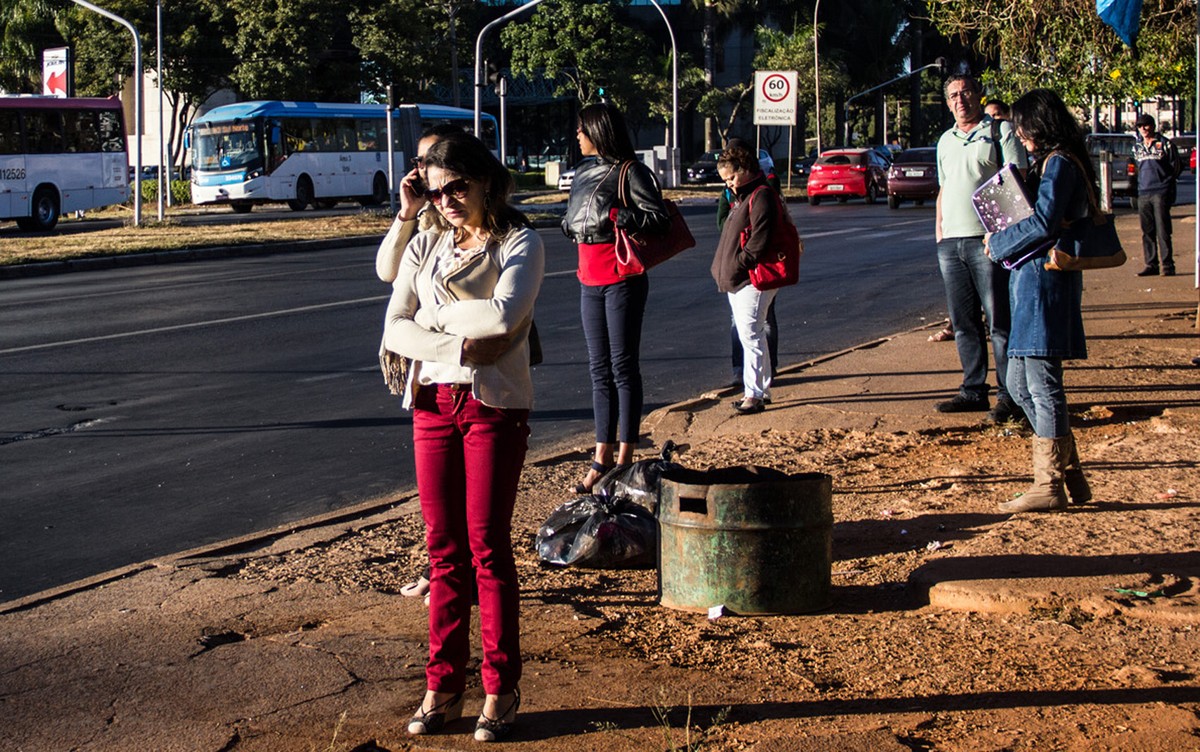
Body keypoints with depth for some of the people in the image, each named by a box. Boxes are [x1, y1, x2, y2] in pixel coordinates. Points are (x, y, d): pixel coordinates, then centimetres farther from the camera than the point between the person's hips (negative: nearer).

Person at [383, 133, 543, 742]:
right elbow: (395, 331, 1)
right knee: (443, 548, 6)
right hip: (433, 401, 4)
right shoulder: (426, 245, 9)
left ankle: (501, 690, 7)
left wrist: (432, 313, -9)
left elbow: (504, 315, -22)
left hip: (495, 406, -4)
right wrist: (462, 347, -14)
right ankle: (443, 686, 12)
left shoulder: (519, 243, -4)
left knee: (487, 545, -2)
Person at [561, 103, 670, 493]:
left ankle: (624, 457, 2)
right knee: (599, 368, 9)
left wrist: (617, 216, -23)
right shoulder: (583, 171, 14)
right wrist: (572, 225, 8)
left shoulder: (630, 171, -9)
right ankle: (603, 455, 14)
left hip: (622, 279, -8)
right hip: (590, 279, 8)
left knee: (622, 366, -3)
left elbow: (660, 219, -14)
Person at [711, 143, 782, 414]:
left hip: (753, 280, -11)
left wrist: (737, 266, -18)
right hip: (737, 280, 11)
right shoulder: (742, 197, 20)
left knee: (751, 336, -10)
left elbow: (759, 242, -21)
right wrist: (723, 270, 13)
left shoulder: (761, 197, -14)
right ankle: (763, 390, 22)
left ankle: (753, 394, -9)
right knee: (751, 336, 14)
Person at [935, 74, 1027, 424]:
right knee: (963, 323, 8)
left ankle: (1009, 395, -2)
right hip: (951, 242, 6)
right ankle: (973, 391, 15)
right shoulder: (946, 141, 20)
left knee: (999, 322, -6)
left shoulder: (1000, 131, 1)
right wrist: (939, 230, 16)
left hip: (987, 240, -6)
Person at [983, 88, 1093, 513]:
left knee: (1041, 383, -7)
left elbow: (1045, 223, -20)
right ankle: (1070, 475, 17)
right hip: (1031, 280, 11)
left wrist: (999, 245, -8)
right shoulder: (1050, 163, 20)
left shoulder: (1058, 163, -11)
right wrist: (1004, 242, 8)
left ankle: (1049, 486, -2)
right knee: (1020, 383, 12)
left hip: (1045, 281, -11)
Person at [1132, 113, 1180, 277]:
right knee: (1147, 232, 6)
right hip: (1143, 193, 5)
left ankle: (1167, 265, -7)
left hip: (1161, 192, -5)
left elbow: (1175, 166, 5)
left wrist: (1167, 181, 6)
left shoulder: (1164, 143, -1)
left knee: (1163, 231, -8)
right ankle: (1151, 264, 11)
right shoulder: (1137, 145, 14)